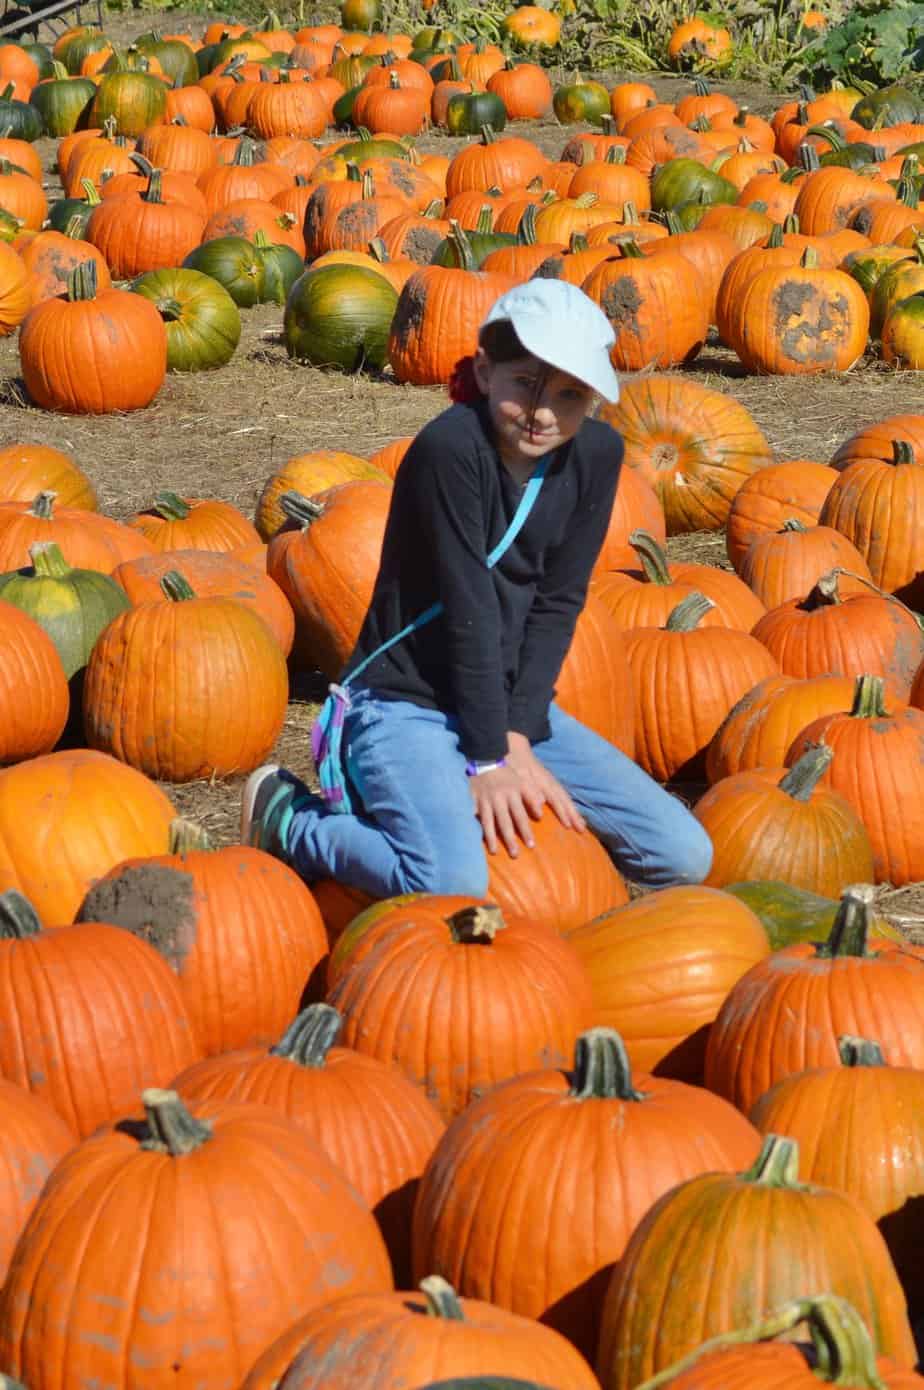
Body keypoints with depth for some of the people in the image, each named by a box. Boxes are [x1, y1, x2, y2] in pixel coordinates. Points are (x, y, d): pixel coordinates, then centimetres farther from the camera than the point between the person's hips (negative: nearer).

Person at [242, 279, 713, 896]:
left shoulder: (596, 454, -2)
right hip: (408, 705, -7)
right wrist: (488, 758, -17)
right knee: (455, 885, -32)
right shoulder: (451, 448, -21)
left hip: (511, 705, 7)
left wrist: (517, 738, -11)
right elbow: (468, 612, -20)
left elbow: (557, 605, -3)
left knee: (685, 856, 0)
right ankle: (289, 819, -1)